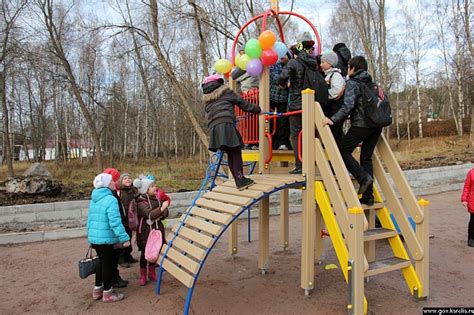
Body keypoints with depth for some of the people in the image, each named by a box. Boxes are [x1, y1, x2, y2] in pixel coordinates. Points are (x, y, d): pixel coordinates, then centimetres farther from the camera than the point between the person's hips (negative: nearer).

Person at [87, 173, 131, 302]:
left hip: (94, 237, 9)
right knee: (108, 264, 5)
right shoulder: (110, 199, -19)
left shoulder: (94, 199, 10)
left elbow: (90, 219, 17)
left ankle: (97, 289, 33)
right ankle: (107, 293, 18)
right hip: (105, 238, -9)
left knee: (101, 262, 22)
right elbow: (115, 222, -25)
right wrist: (124, 238, -22)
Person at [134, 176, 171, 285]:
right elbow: (150, 214, -26)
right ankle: (143, 276, 20)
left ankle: (152, 273, 30)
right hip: (146, 230, -5)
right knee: (145, 253, 5)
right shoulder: (141, 202, -13)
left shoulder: (157, 198, 4)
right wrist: (161, 208, -32)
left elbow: (165, 214, 6)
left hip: (157, 229, 5)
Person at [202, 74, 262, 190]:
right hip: (226, 125, -6)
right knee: (236, 152, -5)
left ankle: (238, 180, 12)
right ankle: (241, 180, -12)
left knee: (230, 154, 11)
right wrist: (257, 109, 23)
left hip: (213, 127, 6)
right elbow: (242, 102, 14)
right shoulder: (225, 91, 13)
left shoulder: (206, 98, 27)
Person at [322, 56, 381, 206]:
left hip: (361, 124, -8)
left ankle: (364, 177, -9)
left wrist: (333, 119, -20)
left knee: (342, 150, 3)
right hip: (376, 125, 8)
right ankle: (368, 196, 11)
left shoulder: (352, 83, -2)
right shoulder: (371, 83, 21)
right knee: (366, 158, 11)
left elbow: (348, 106, -16)